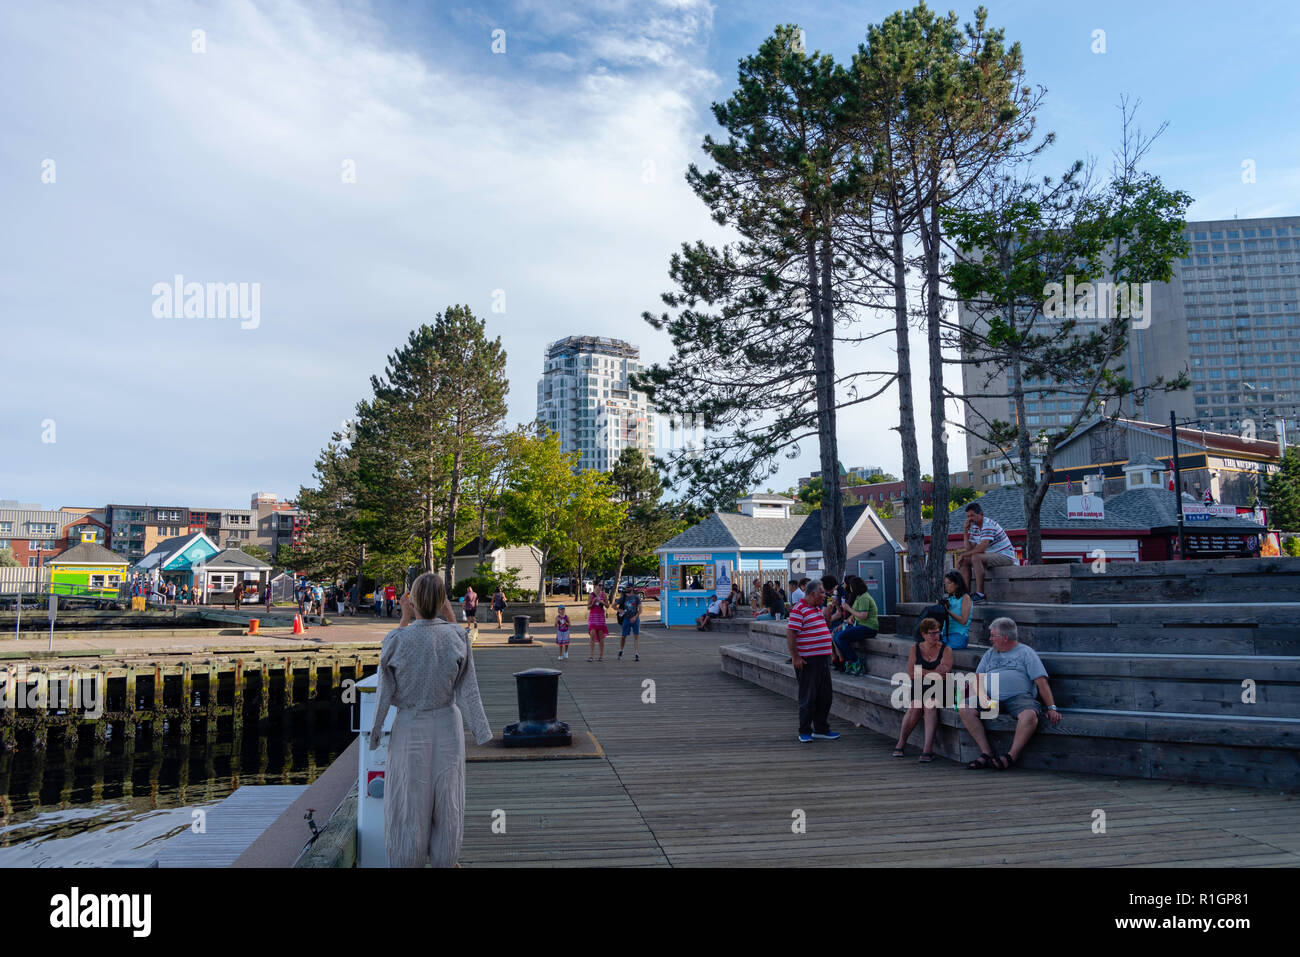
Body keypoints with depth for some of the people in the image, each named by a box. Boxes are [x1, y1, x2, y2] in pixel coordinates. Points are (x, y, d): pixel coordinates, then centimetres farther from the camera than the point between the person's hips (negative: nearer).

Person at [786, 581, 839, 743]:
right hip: (807, 661, -9)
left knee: (825, 696, 13)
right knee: (808, 697, -1)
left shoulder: (817, 608, 16)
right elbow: (790, 634, -18)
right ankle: (805, 732, 10)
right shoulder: (799, 609, -13)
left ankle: (821, 728, 25)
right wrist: (795, 656, -20)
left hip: (823, 658, 9)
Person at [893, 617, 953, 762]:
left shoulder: (946, 650, 3)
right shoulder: (915, 649, 9)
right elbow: (911, 673, -2)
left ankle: (928, 749, -35)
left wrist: (922, 672, -11)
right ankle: (901, 743, -10)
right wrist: (934, 672, -9)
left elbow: (943, 675, -8)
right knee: (915, 707, -26)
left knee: (929, 704, -31)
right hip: (919, 688, 1)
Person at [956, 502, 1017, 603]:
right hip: (991, 556, 10)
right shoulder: (974, 527, 10)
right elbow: (969, 549, 5)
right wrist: (965, 530, -2)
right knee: (965, 560, 0)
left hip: (1005, 556, -9)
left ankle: (980, 593, -31)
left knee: (976, 557, -31)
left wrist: (963, 555, -18)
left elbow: (982, 548, -28)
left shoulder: (988, 524, -19)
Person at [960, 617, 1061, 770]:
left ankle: (1011, 756, -27)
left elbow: (1041, 681, 3)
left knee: (1030, 715, -37)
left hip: (1019, 697, -4)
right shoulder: (990, 654, 26)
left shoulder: (1025, 652, 12)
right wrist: (983, 696, -3)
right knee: (965, 710, -21)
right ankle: (986, 753, -19)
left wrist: (1051, 708, -8)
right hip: (991, 699, 4)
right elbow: (977, 678, 18)